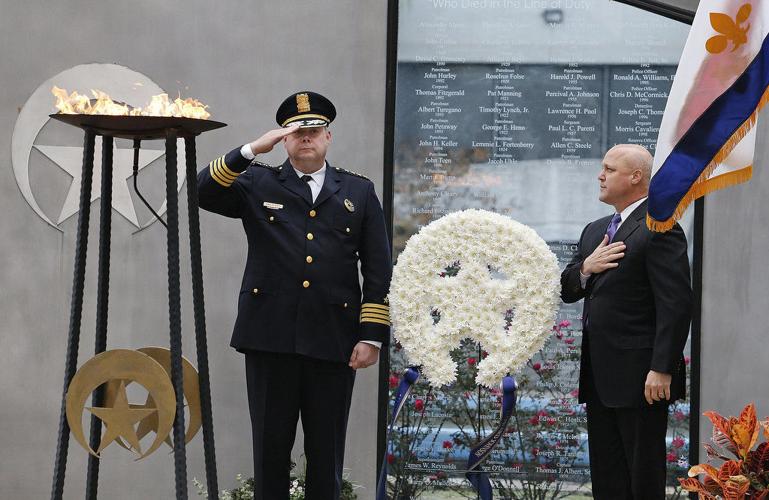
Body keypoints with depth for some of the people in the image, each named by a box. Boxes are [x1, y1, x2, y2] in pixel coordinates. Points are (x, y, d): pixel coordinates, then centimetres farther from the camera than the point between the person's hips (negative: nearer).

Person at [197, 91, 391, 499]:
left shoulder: (359, 192, 12)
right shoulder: (258, 185, 11)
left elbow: (379, 272, 7)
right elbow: (204, 193, -6)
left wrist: (372, 337, -1)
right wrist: (251, 150, -13)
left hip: (333, 343, 1)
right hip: (270, 340, 0)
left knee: (326, 452, 5)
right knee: (270, 447, 4)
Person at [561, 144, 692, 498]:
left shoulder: (659, 230, -12)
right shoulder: (595, 231, 17)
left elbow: (676, 305, -17)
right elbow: (566, 291, 18)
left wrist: (662, 370, -22)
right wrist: (585, 268, -4)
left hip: (640, 377, -9)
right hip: (599, 377, 9)